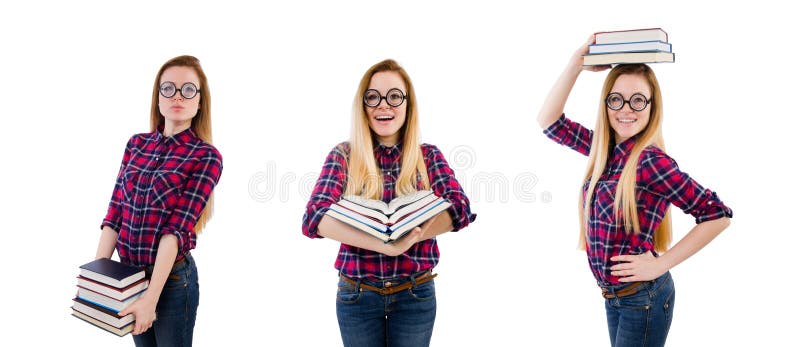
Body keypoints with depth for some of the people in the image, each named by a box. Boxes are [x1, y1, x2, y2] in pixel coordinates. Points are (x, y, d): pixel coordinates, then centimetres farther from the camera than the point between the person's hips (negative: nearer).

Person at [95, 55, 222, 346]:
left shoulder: (206, 157, -12)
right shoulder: (136, 144, 3)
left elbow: (177, 227, -20)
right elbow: (115, 213, 1)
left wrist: (151, 296, -23)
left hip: (171, 278, -4)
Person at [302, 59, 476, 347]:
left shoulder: (428, 156, 2)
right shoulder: (343, 156, -2)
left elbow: (461, 209, -12)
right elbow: (314, 218, -16)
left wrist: (405, 238, -27)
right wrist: (387, 245, -28)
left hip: (416, 294, 1)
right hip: (356, 295, -1)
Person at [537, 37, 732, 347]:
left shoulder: (652, 161, -19)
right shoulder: (605, 148, 2)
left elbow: (718, 214, -19)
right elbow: (549, 121, 5)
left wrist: (661, 264, -16)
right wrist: (577, 63, -2)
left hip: (642, 297, -7)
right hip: (613, 295, 7)